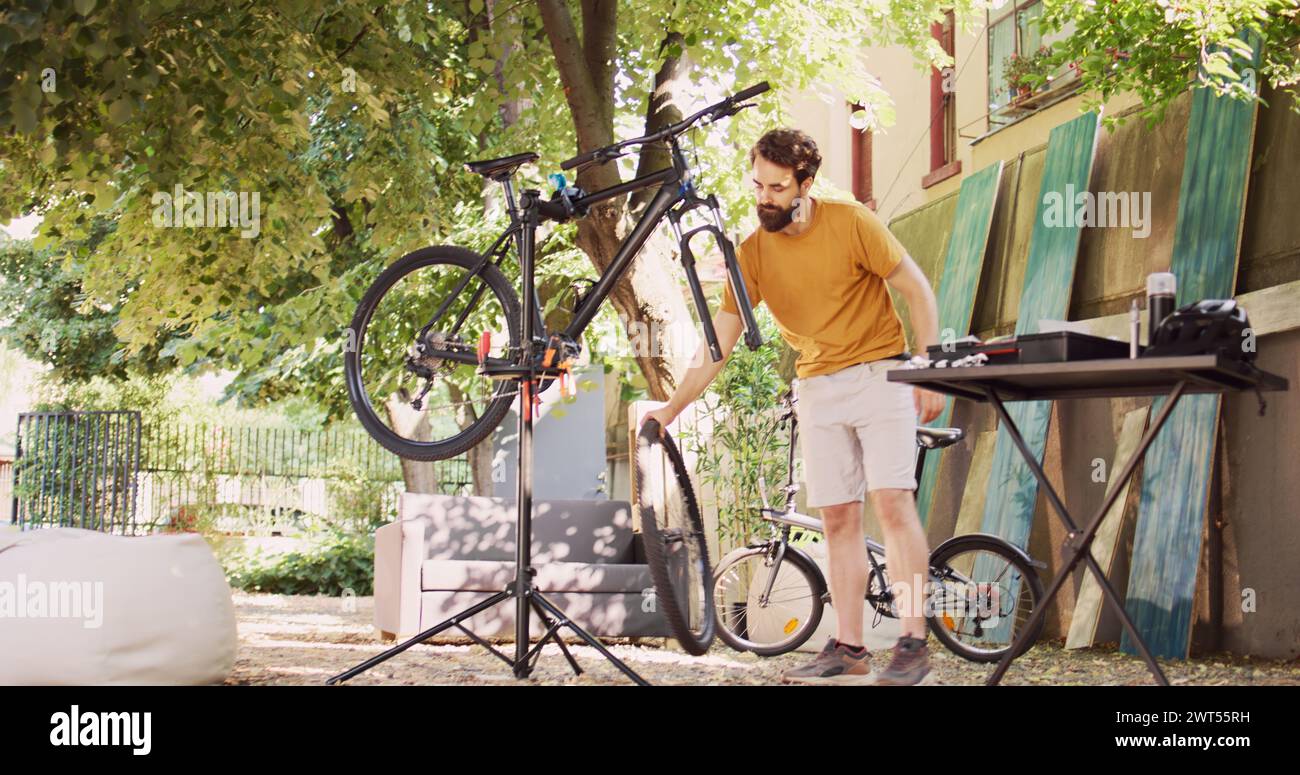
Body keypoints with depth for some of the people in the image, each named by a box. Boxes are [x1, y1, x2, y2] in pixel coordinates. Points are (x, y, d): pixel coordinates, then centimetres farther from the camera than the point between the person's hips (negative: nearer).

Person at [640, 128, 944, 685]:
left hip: (879, 373, -4)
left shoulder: (851, 223, -12)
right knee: (838, 519, 2)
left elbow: (917, 290, -5)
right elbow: (718, 342, -1)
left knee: (892, 500, -14)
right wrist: (671, 408, -8)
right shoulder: (753, 253, -2)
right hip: (817, 387, 4)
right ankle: (848, 649, 4)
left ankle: (913, 644, -13)